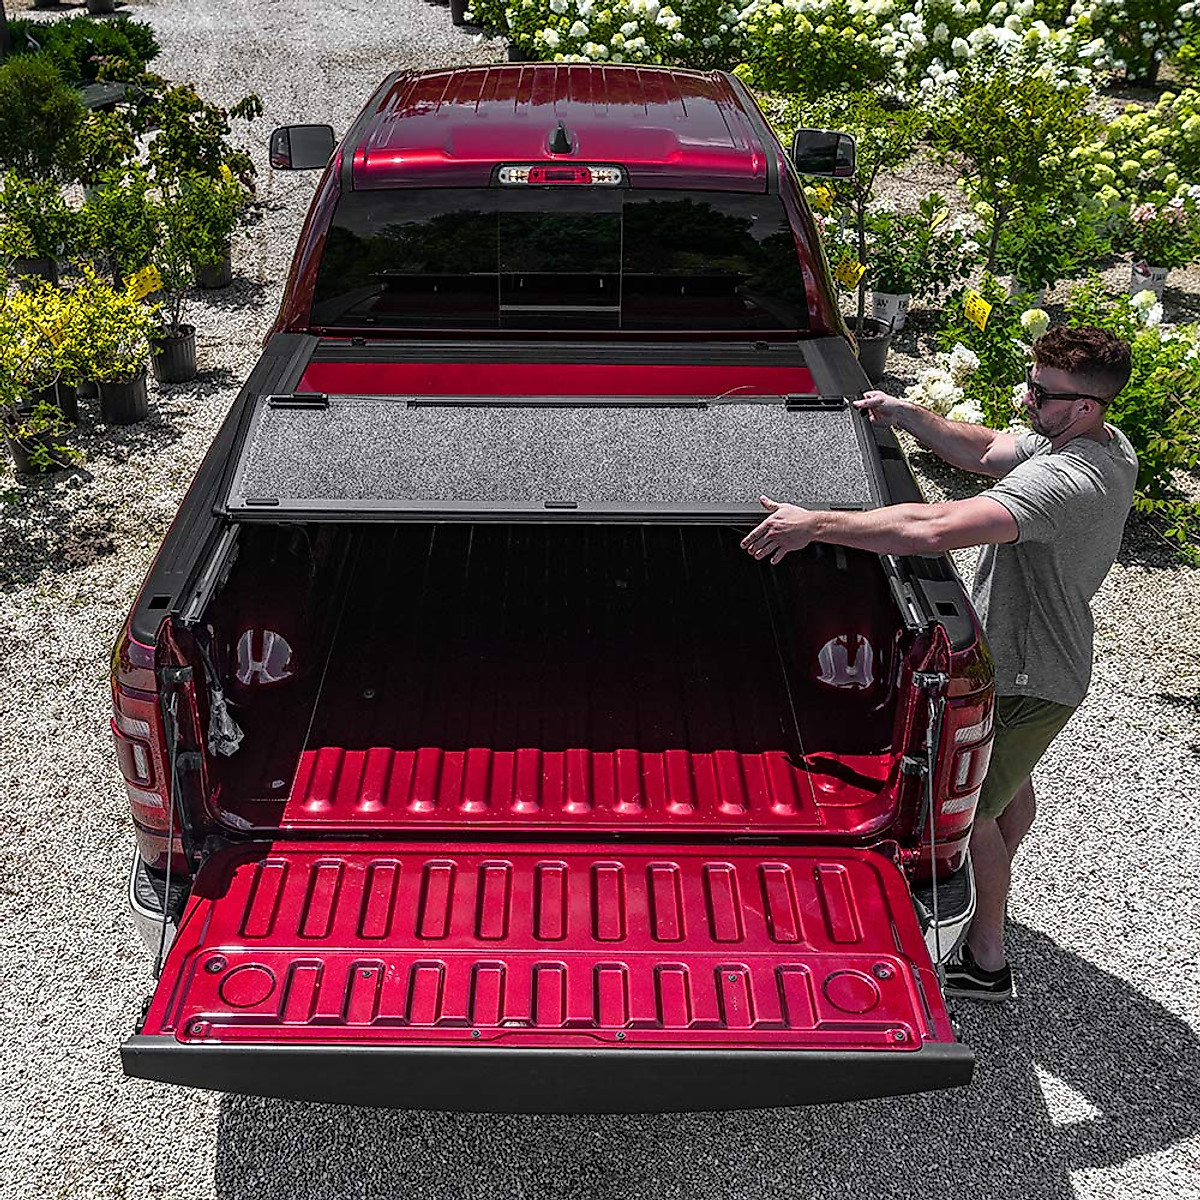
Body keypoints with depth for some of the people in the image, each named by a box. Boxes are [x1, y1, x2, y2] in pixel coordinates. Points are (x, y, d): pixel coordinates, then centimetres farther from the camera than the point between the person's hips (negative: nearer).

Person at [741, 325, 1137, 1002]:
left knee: (966, 810, 5)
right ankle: (988, 894, 54)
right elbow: (985, 452, 6)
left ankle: (985, 963, 21)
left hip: (1024, 681, -10)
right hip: (1047, 664, 10)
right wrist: (905, 414, -6)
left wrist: (816, 525, -42)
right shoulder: (1107, 445, -2)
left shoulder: (1062, 481, -35)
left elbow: (935, 529, -46)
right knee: (1009, 784, 29)